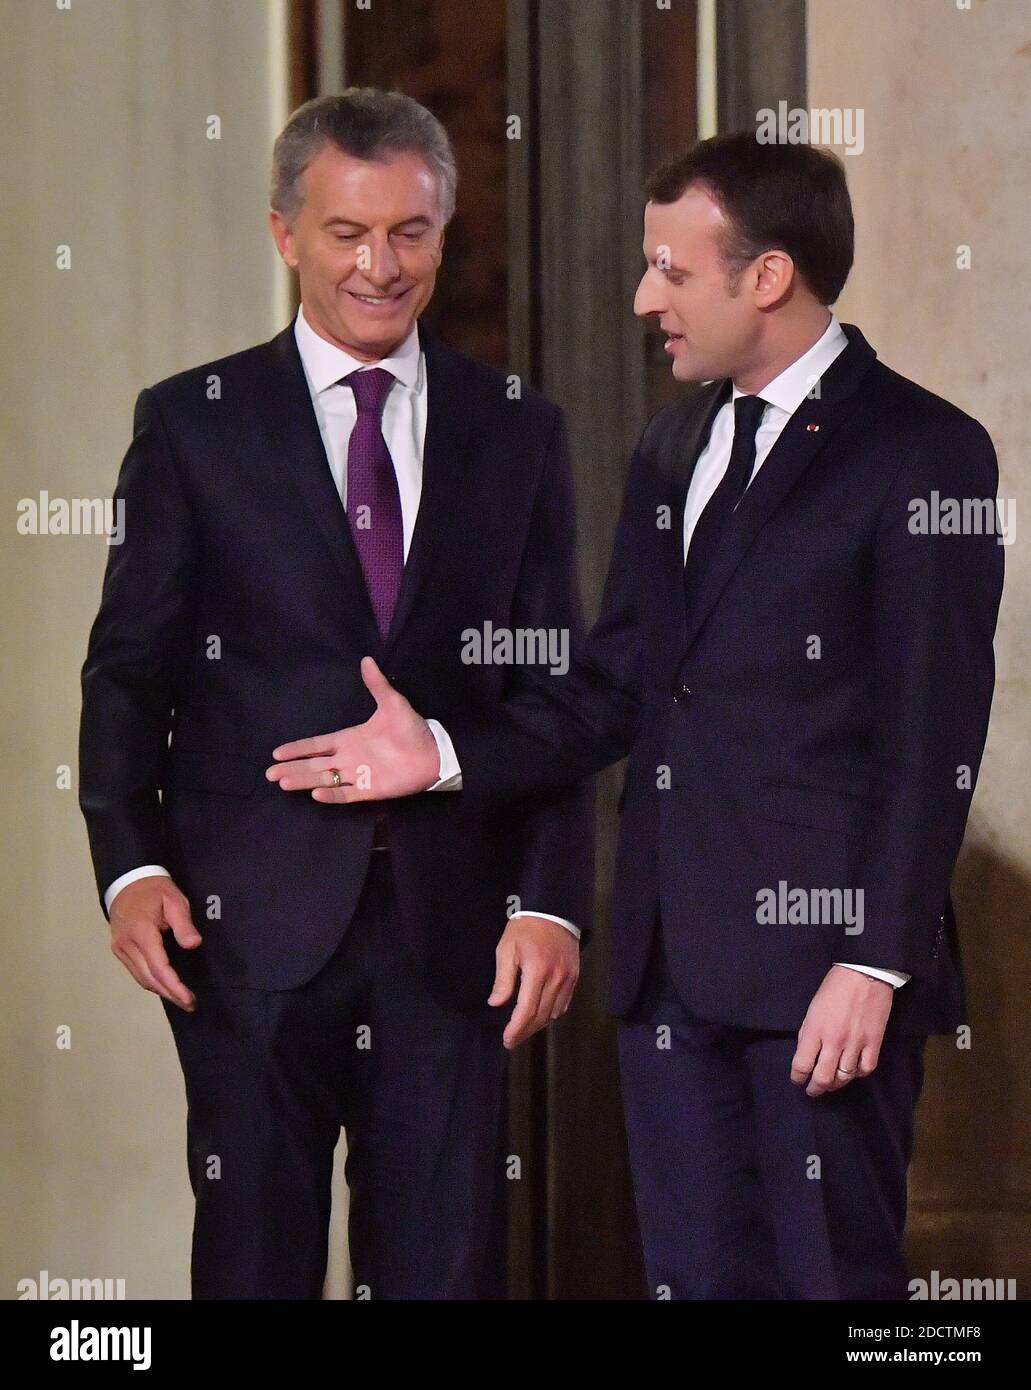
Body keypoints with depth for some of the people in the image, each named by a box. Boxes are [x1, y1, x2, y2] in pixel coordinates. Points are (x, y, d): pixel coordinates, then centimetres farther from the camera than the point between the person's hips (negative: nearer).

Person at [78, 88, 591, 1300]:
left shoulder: (516, 430, 9)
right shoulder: (192, 424, 4)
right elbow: (128, 666, 2)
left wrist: (551, 899, -2)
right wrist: (129, 862, -12)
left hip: (451, 924, 1)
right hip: (255, 923, -1)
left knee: (446, 1261, 4)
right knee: (255, 1257, 5)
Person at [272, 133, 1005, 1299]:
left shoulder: (922, 452, -7)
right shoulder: (671, 448, 16)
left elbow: (932, 740, -11)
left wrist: (876, 962, -16)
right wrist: (445, 752, 2)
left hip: (822, 950, -7)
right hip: (673, 957, 7)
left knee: (835, 1272, -2)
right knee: (693, 1272, 10)